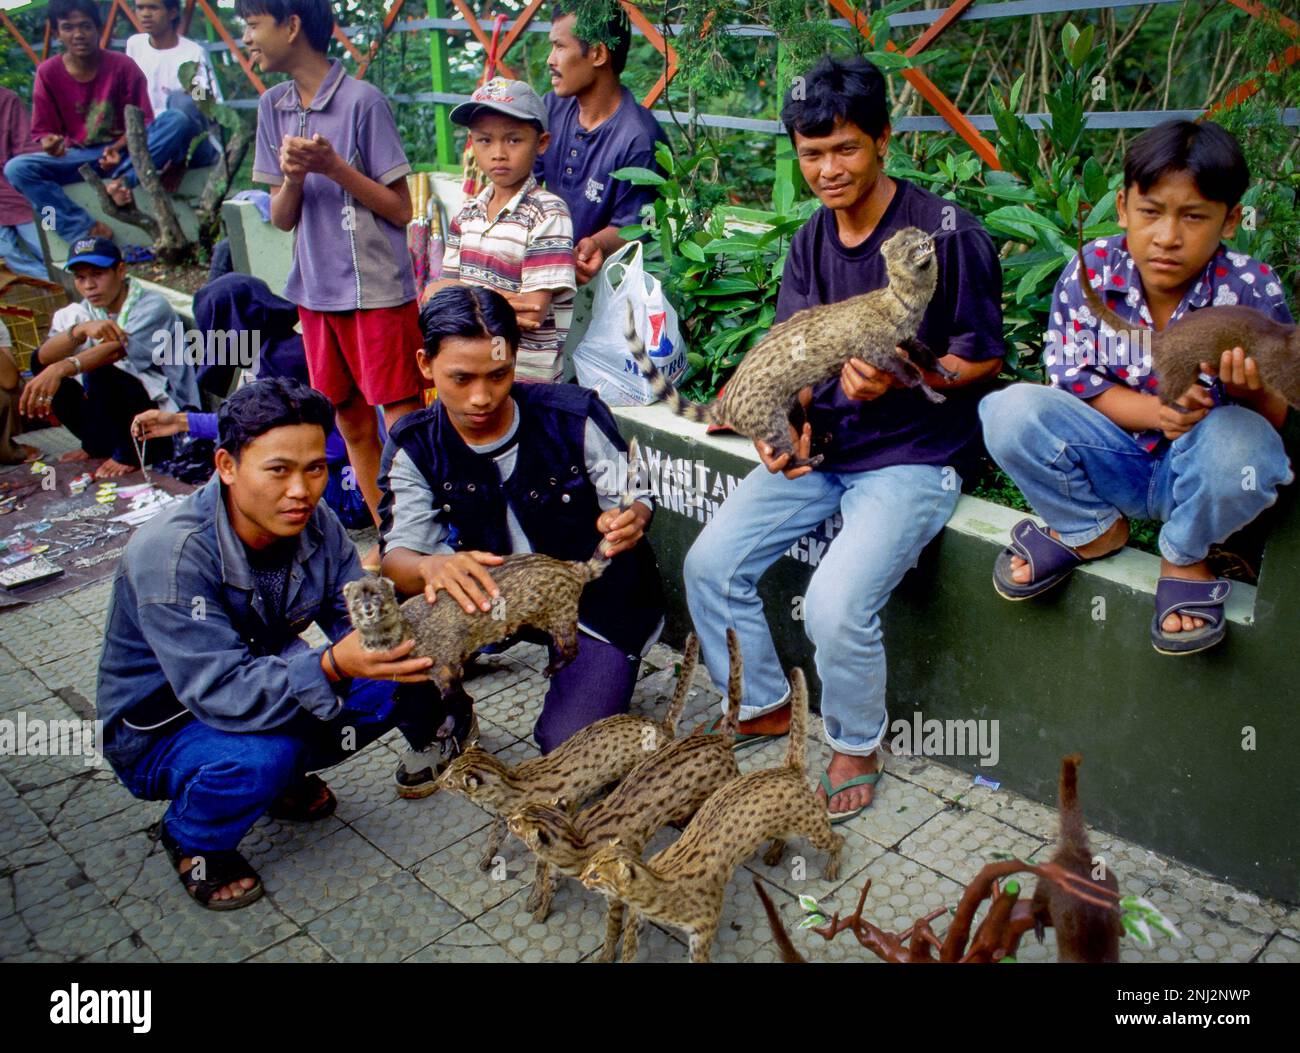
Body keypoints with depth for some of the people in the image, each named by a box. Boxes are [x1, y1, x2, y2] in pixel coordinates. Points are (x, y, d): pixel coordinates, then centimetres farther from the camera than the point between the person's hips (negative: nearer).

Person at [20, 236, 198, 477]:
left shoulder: (153, 307, -14)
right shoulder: (79, 313, 4)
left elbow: (117, 349, -32)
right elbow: (45, 357, -14)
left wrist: (63, 367, -48)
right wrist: (80, 330, -34)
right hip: (115, 420, 6)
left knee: (99, 372, -29)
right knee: (42, 363, -4)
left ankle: (130, 454, -9)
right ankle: (97, 445, 7)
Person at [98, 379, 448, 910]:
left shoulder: (313, 522, -13)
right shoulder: (171, 554, -32)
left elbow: (357, 616, -12)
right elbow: (221, 692, -37)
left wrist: (393, 640, -36)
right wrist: (333, 666, -52)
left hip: (270, 679, 6)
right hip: (160, 726, -6)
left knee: (397, 679, -15)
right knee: (262, 754, -36)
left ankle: (284, 776, 10)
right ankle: (191, 840, -1)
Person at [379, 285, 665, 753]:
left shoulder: (574, 416, -20)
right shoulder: (415, 446, -12)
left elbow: (634, 499, -10)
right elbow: (398, 554, -18)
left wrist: (630, 520, -36)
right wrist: (429, 567, -44)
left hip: (599, 595, -3)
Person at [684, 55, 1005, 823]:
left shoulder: (947, 232, -12)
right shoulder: (812, 241, 8)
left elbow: (984, 357, -7)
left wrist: (900, 382, -25)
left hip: (914, 455, -6)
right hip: (821, 447, 7)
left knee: (836, 605, -26)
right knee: (710, 565, -4)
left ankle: (857, 747, 7)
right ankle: (765, 707, 20)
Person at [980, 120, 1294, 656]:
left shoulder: (1252, 292, -14)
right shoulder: (1090, 274, -12)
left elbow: (1275, 419, -9)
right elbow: (1070, 380, -8)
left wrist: (1251, 392, -34)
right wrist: (1156, 411, -26)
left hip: (1192, 471, -1)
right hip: (1113, 460, 1)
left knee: (1237, 439, -37)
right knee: (1010, 410, -24)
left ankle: (1185, 557, -1)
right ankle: (1091, 530, 5)